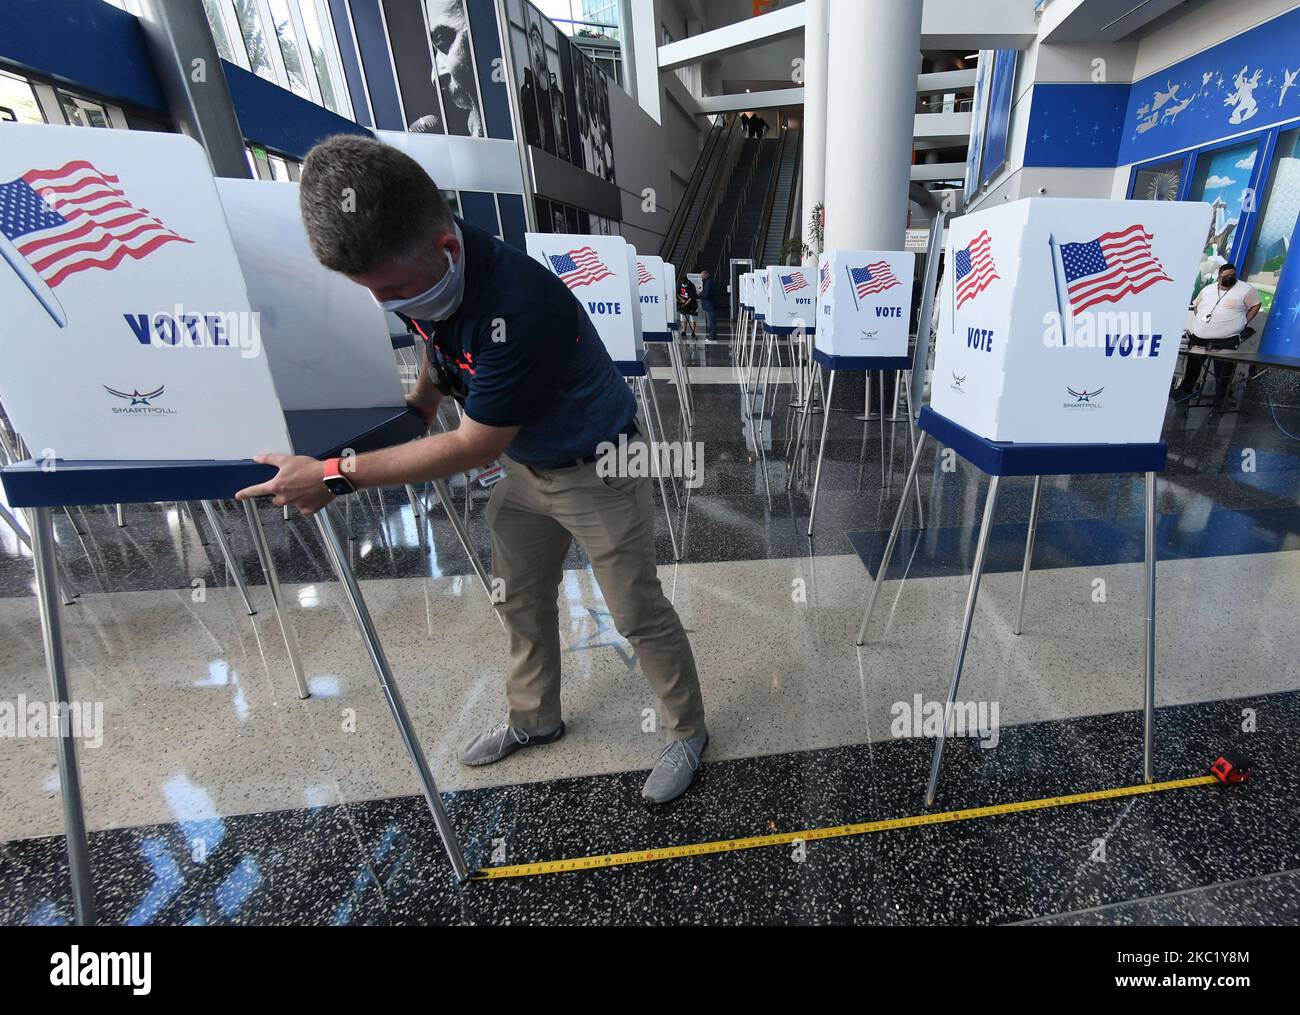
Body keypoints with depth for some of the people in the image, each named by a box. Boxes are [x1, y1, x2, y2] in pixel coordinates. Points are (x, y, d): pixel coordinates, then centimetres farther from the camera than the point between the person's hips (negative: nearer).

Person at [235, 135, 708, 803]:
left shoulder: (519, 308, -36)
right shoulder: (420, 274, -10)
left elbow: (473, 447, -28)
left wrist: (336, 476, -22)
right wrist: (422, 399, 1)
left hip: (596, 472, -8)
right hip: (525, 466, 8)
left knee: (638, 613, 5)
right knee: (520, 601, 19)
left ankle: (686, 732, 30)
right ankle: (534, 719, 44)